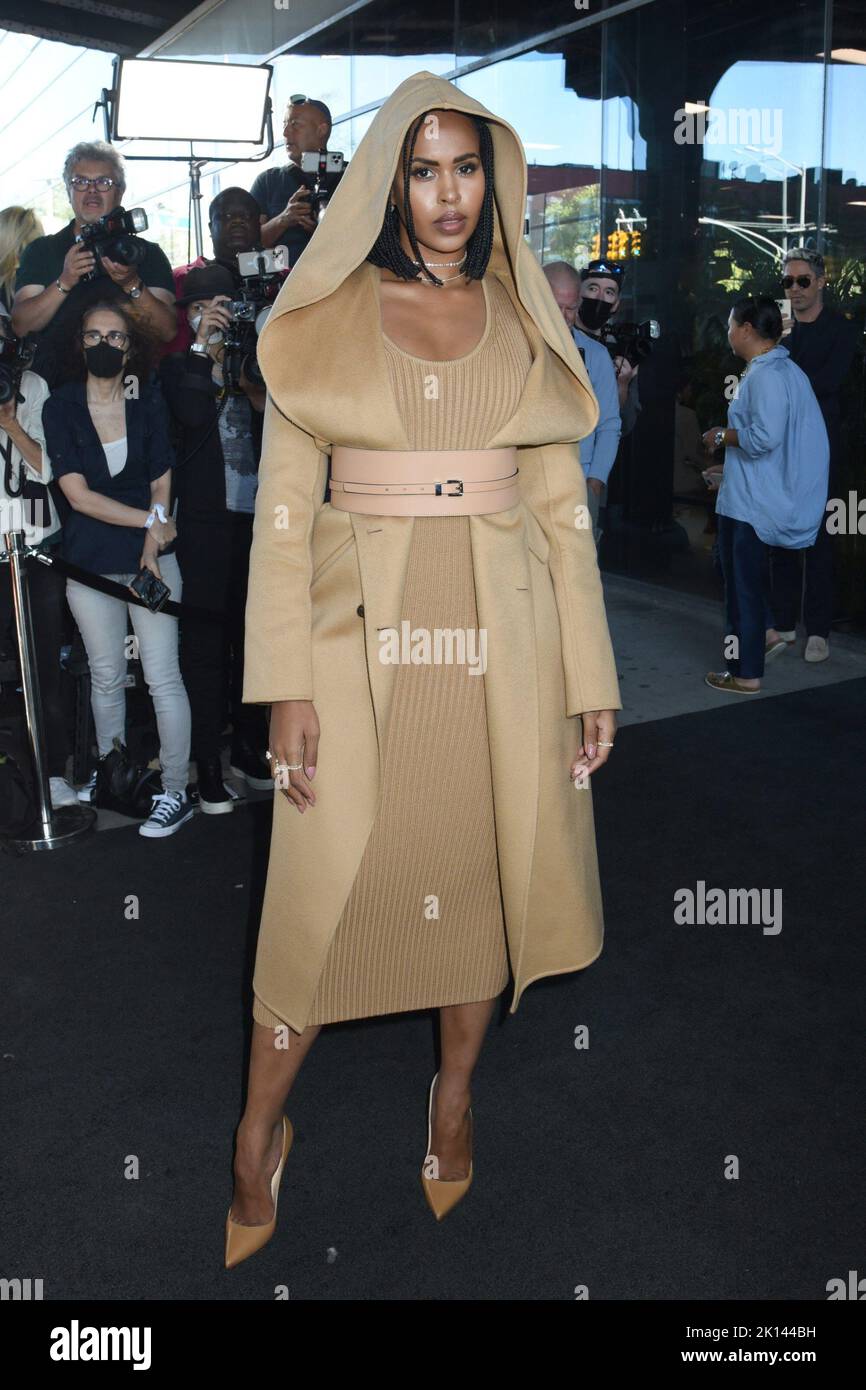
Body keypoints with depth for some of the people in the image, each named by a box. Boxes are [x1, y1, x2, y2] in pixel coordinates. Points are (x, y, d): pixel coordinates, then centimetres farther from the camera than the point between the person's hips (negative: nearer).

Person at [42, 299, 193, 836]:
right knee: (106, 676, 13)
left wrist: (153, 544, -11)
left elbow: (162, 480, 2)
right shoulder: (61, 407, -1)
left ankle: (176, 792, 4)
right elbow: (78, 493, -8)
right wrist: (149, 518, -13)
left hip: (152, 556, -1)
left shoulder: (150, 402, 2)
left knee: (163, 678, -4)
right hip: (91, 562, 1)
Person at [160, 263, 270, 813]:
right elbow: (191, 413, -16)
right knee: (205, 640, -2)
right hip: (205, 519, -3)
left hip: (255, 516, 3)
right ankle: (208, 765, 3)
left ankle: (250, 750, 21)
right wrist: (202, 347, -14)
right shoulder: (178, 366, 5)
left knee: (250, 634, 9)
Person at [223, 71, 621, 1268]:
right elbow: (283, 510, -3)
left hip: (503, 636, 2)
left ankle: (455, 1095, 34)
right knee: (323, 887, 1)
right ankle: (260, 1133, 22)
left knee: (483, 870, 11)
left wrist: (592, 678, 3)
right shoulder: (323, 321, 2)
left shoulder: (526, 324, 8)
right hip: (362, 630, -2)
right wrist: (288, 685, -10)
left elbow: (562, 511, 6)